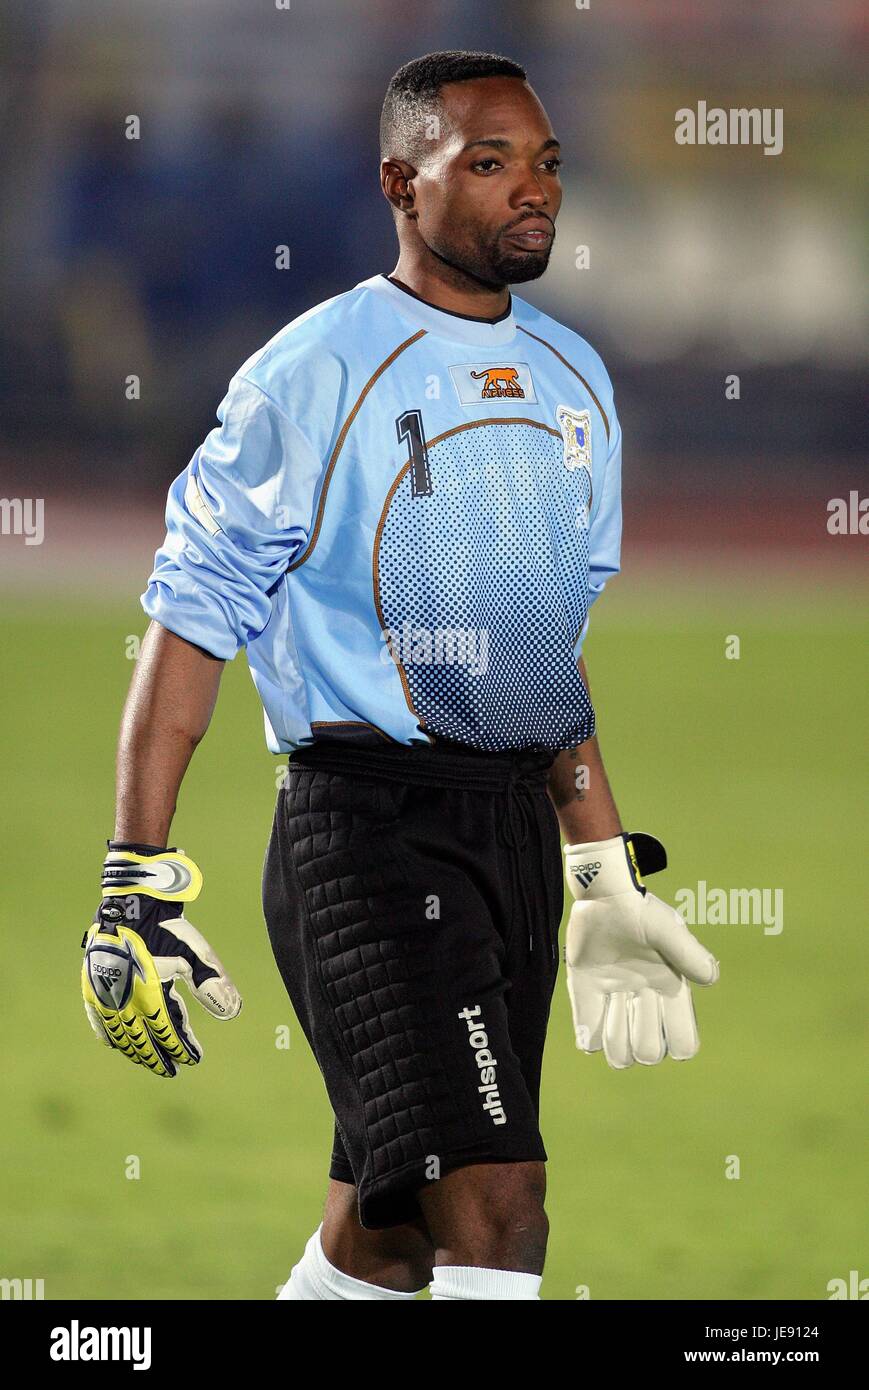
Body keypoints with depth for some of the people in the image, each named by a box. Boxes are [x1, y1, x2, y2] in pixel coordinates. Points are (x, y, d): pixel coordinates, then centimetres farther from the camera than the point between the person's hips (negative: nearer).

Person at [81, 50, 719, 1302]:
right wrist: (137, 883, -11)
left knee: (395, 1228, 12)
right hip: (366, 822, -7)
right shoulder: (315, 373, -8)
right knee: (497, 1213, -19)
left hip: (519, 823, 7)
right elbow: (189, 622, -6)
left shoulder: (576, 381, 14)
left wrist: (607, 879, 22)